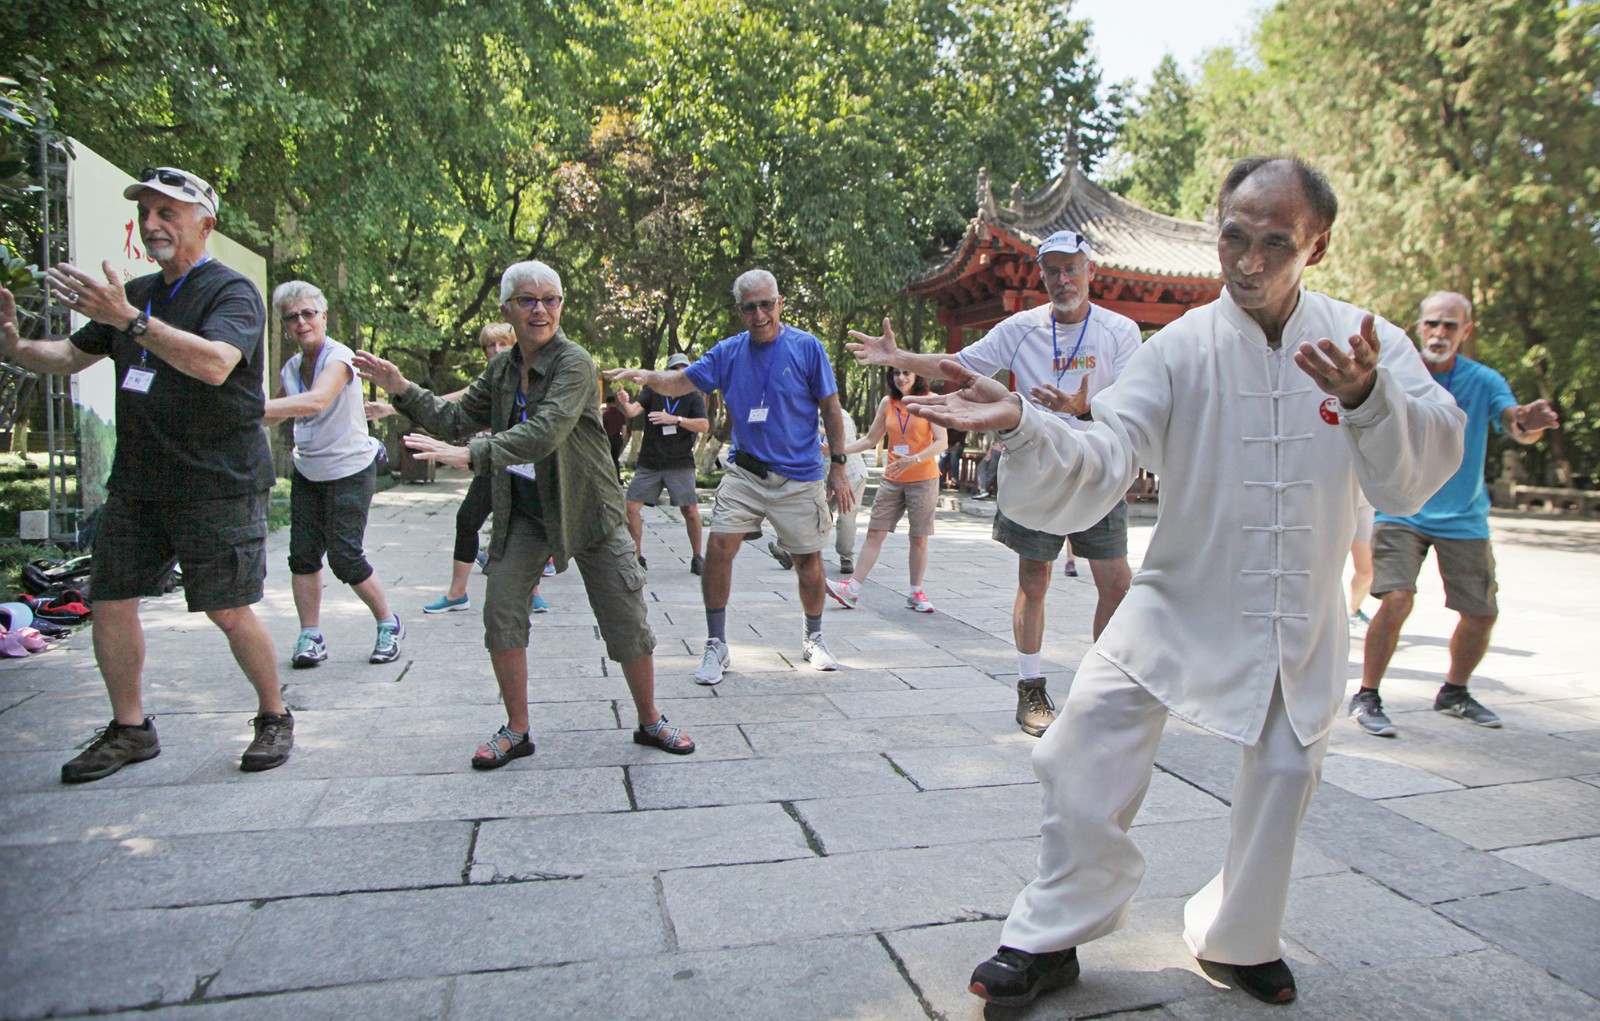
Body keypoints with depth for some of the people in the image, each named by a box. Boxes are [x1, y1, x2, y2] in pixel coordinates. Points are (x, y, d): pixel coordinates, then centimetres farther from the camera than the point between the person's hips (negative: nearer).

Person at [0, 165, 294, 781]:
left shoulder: (231, 291, -7)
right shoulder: (135, 293, 18)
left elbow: (214, 363, -26)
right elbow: (73, 357, 23)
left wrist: (129, 319, -32)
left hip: (218, 487, -7)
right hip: (135, 485, 7)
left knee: (229, 612, -5)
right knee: (110, 602, 6)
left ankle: (274, 718, 14)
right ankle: (129, 729, 22)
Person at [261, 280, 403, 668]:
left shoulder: (339, 357, -16)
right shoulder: (291, 367, 6)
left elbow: (316, 402, -36)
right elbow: (277, 414, 21)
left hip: (350, 472, -7)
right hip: (307, 473, 7)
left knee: (345, 557, -8)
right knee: (303, 555, 1)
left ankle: (389, 625, 12)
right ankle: (310, 637, 11)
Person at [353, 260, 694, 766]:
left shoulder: (574, 363, -16)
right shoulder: (502, 368, 6)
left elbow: (546, 431, -30)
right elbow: (457, 417, 11)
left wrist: (472, 454, -36)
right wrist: (403, 390, -1)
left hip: (588, 511, -5)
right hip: (522, 511, 6)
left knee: (626, 621, 0)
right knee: (501, 614, -1)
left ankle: (650, 721, 21)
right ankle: (516, 730, 17)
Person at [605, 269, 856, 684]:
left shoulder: (807, 347, -4)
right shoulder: (729, 352, 4)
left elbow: (830, 408, 0)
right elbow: (682, 381, -1)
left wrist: (838, 467, -2)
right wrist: (649, 377, -23)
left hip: (799, 475, -2)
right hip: (745, 472, 2)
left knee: (808, 561, 6)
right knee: (718, 548, -10)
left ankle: (813, 638, 32)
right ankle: (716, 646, 6)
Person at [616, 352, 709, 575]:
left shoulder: (694, 397, 0)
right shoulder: (653, 391, 2)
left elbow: (704, 425, -14)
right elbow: (633, 410, -12)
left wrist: (674, 419, -25)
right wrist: (624, 404, -35)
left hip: (680, 463, -1)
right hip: (649, 462, 1)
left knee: (690, 510, -7)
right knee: (631, 507, -4)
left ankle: (697, 557, 11)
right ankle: (637, 557, 12)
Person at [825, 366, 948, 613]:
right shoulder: (887, 403, 8)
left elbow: (941, 442, -11)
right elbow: (871, 439, 14)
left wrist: (913, 460, -25)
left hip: (923, 479, -3)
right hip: (892, 480, 3)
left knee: (919, 538, 4)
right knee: (875, 533, -1)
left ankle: (915, 592, 17)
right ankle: (853, 590, -1)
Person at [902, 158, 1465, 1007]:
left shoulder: (1366, 341, -7)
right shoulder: (1179, 350, -12)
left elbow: (1418, 475, -19)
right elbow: (1094, 469, -23)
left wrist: (1367, 396, -39)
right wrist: (1020, 424, -42)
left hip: (1302, 624, 3)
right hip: (1179, 606, -2)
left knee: (1282, 779, 15)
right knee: (1085, 754, -11)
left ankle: (1239, 941, 42)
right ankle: (1052, 937, 13)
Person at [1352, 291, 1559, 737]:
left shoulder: (1483, 380, -3)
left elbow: (1517, 428, -17)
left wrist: (1529, 424, -40)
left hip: (1464, 518, 3)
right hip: (1401, 511, -3)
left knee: (1481, 614, 7)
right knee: (1396, 599, -21)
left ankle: (1454, 691, 32)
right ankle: (1366, 697, -6)